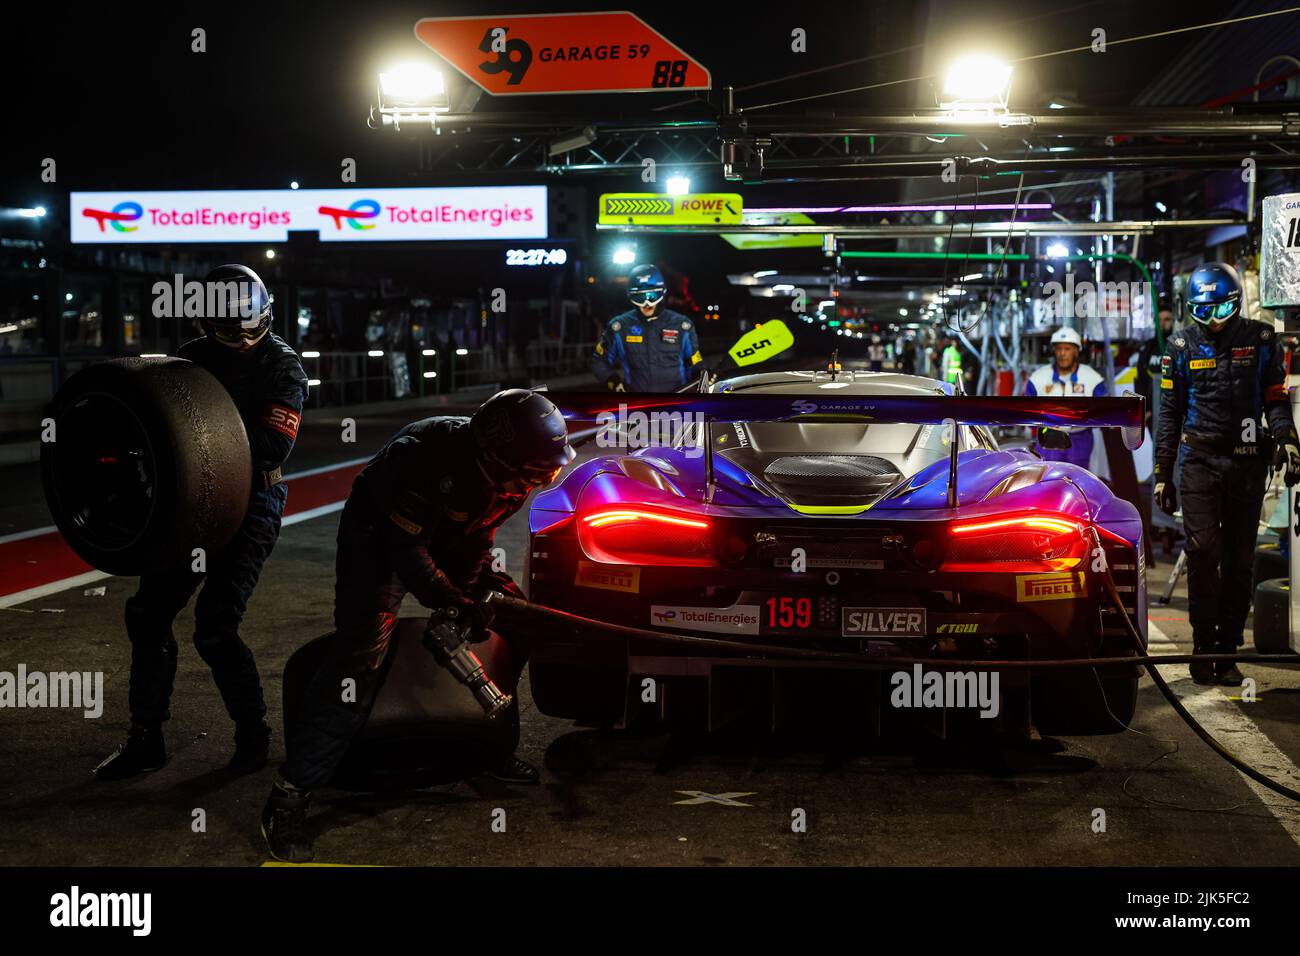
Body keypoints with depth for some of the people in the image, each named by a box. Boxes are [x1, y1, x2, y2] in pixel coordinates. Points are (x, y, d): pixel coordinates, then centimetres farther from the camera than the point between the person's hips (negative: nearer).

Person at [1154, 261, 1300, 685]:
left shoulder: (1261, 340, 6)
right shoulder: (1182, 346, 7)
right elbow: (1169, 414, 11)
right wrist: (1162, 474, 8)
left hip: (1247, 462, 1)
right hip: (1198, 461, -1)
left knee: (1239, 559, 3)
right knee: (1203, 550, -13)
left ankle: (1227, 649, 10)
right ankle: (1203, 645, -5)